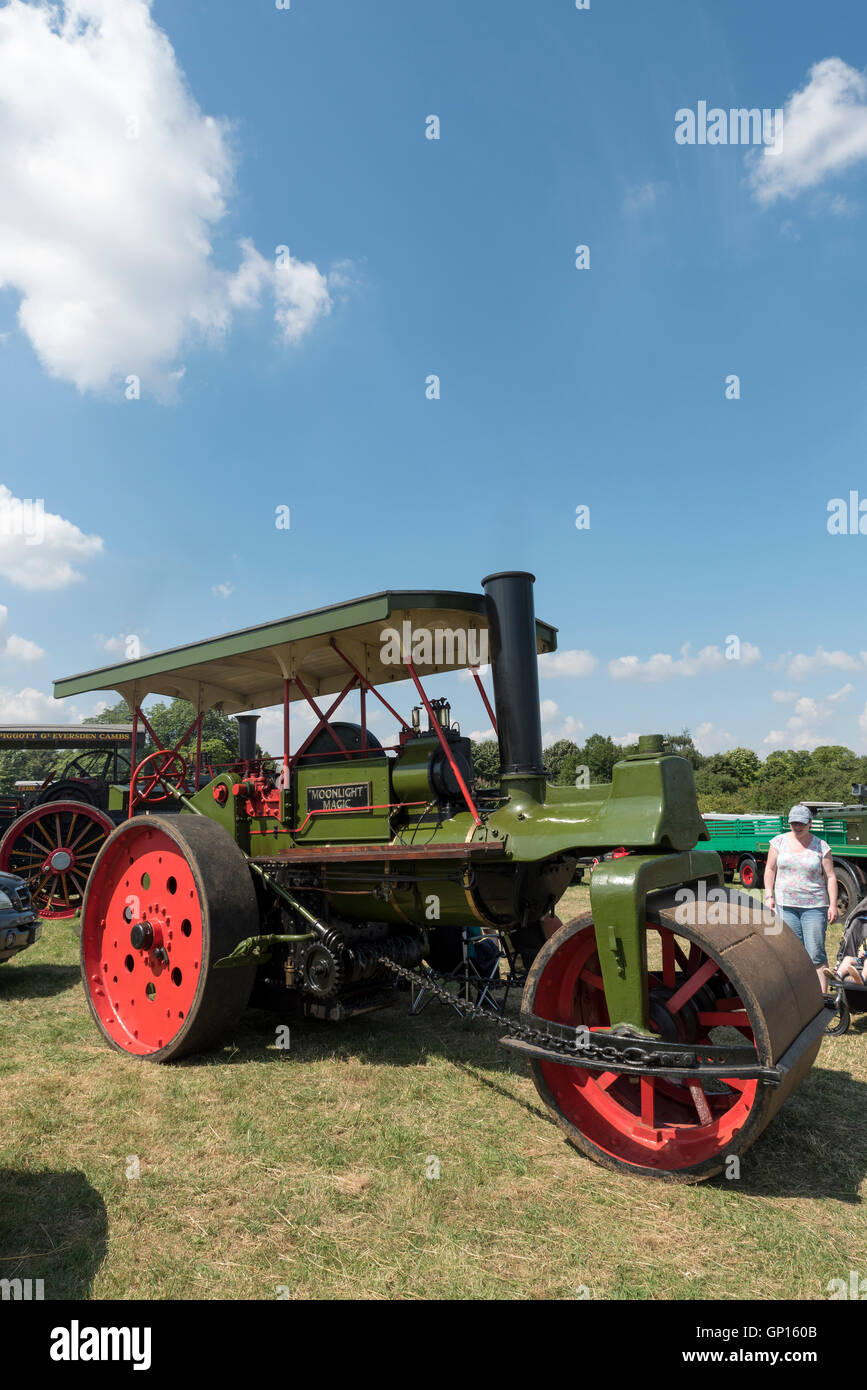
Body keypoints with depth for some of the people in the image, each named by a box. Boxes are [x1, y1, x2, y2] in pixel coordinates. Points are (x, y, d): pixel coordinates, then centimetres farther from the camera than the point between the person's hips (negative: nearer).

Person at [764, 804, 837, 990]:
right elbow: (770, 869, 11)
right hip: (786, 905, 2)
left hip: (814, 906, -2)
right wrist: (769, 895, 3)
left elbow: (830, 877, 3)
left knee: (816, 954, -4)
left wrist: (833, 905, -3)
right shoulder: (779, 842, 6)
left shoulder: (821, 847, 2)